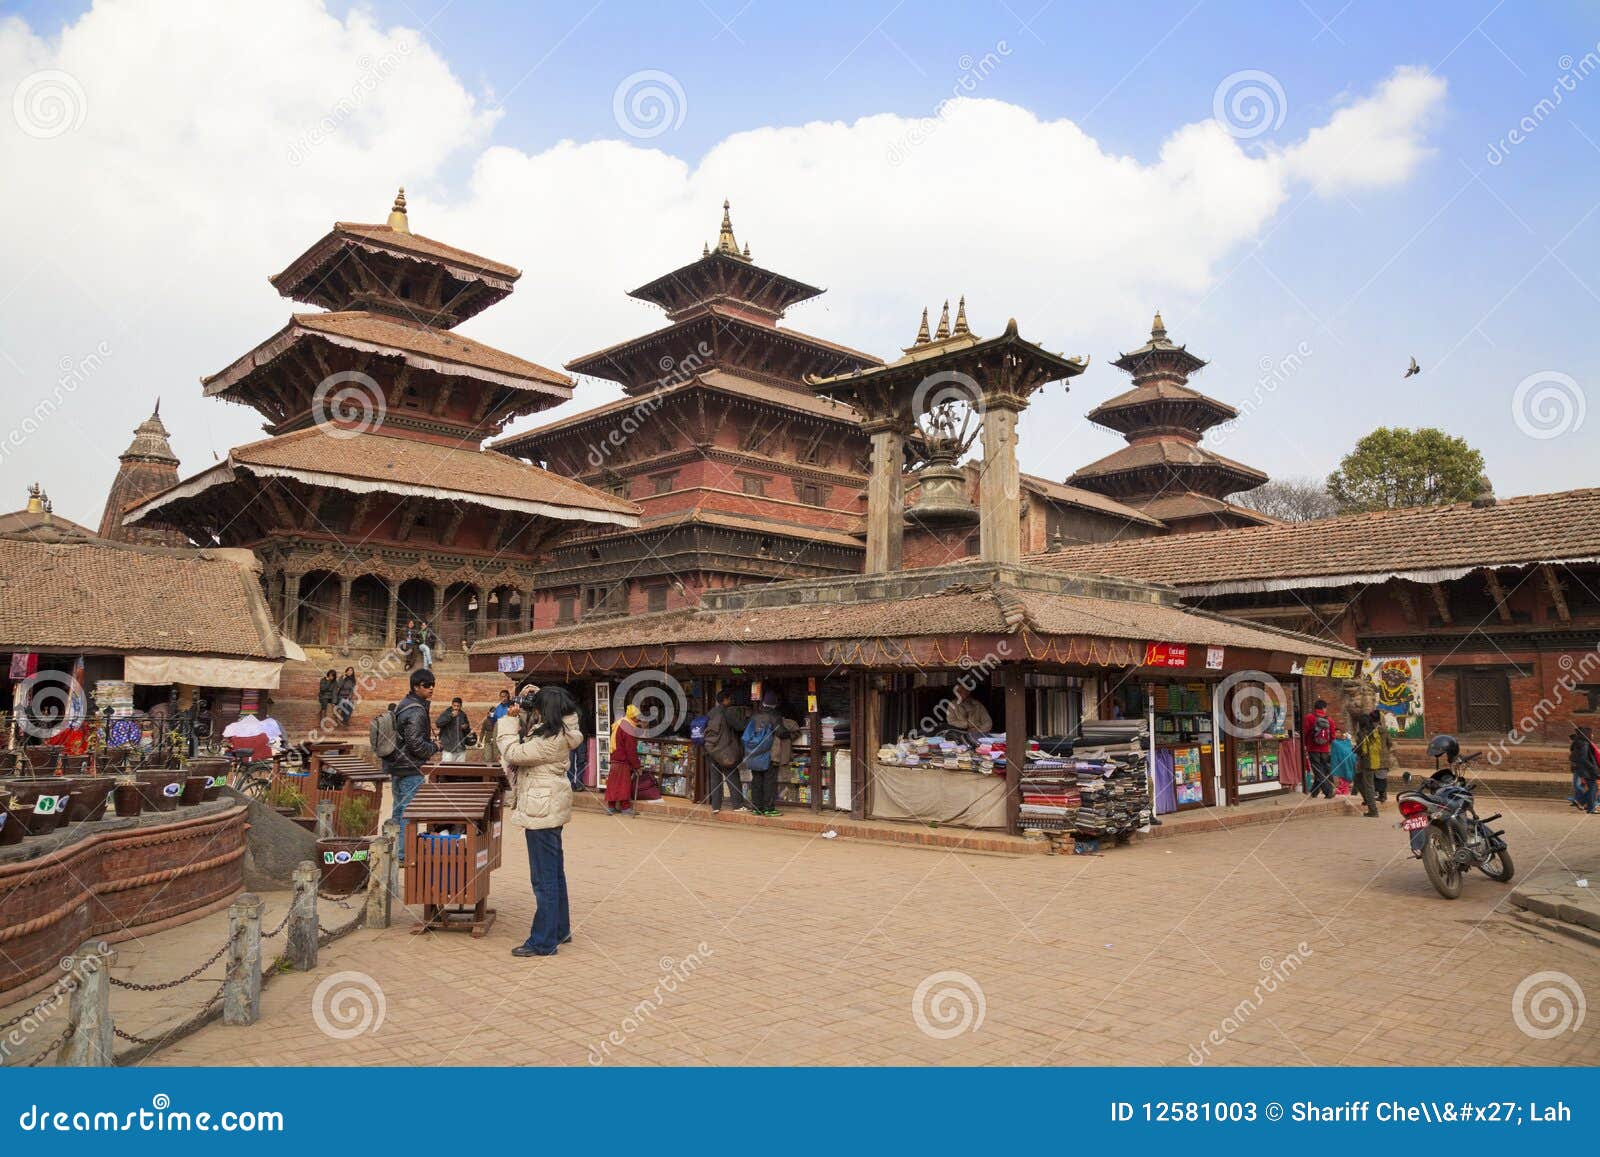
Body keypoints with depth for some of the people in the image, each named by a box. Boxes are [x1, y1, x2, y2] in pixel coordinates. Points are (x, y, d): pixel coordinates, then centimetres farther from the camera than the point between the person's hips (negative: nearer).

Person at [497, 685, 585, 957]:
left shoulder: (550, 740, -22)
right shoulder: (558, 733, 8)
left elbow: (514, 754, -20)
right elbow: (529, 743, 23)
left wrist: (509, 721, -11)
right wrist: (517, 718, 9)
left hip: (542, 812, -11)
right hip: (550, 809, 11)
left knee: (544, 878, -4)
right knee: (554, 872, 19)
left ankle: (543, 941, 3)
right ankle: (560, 929, 30)